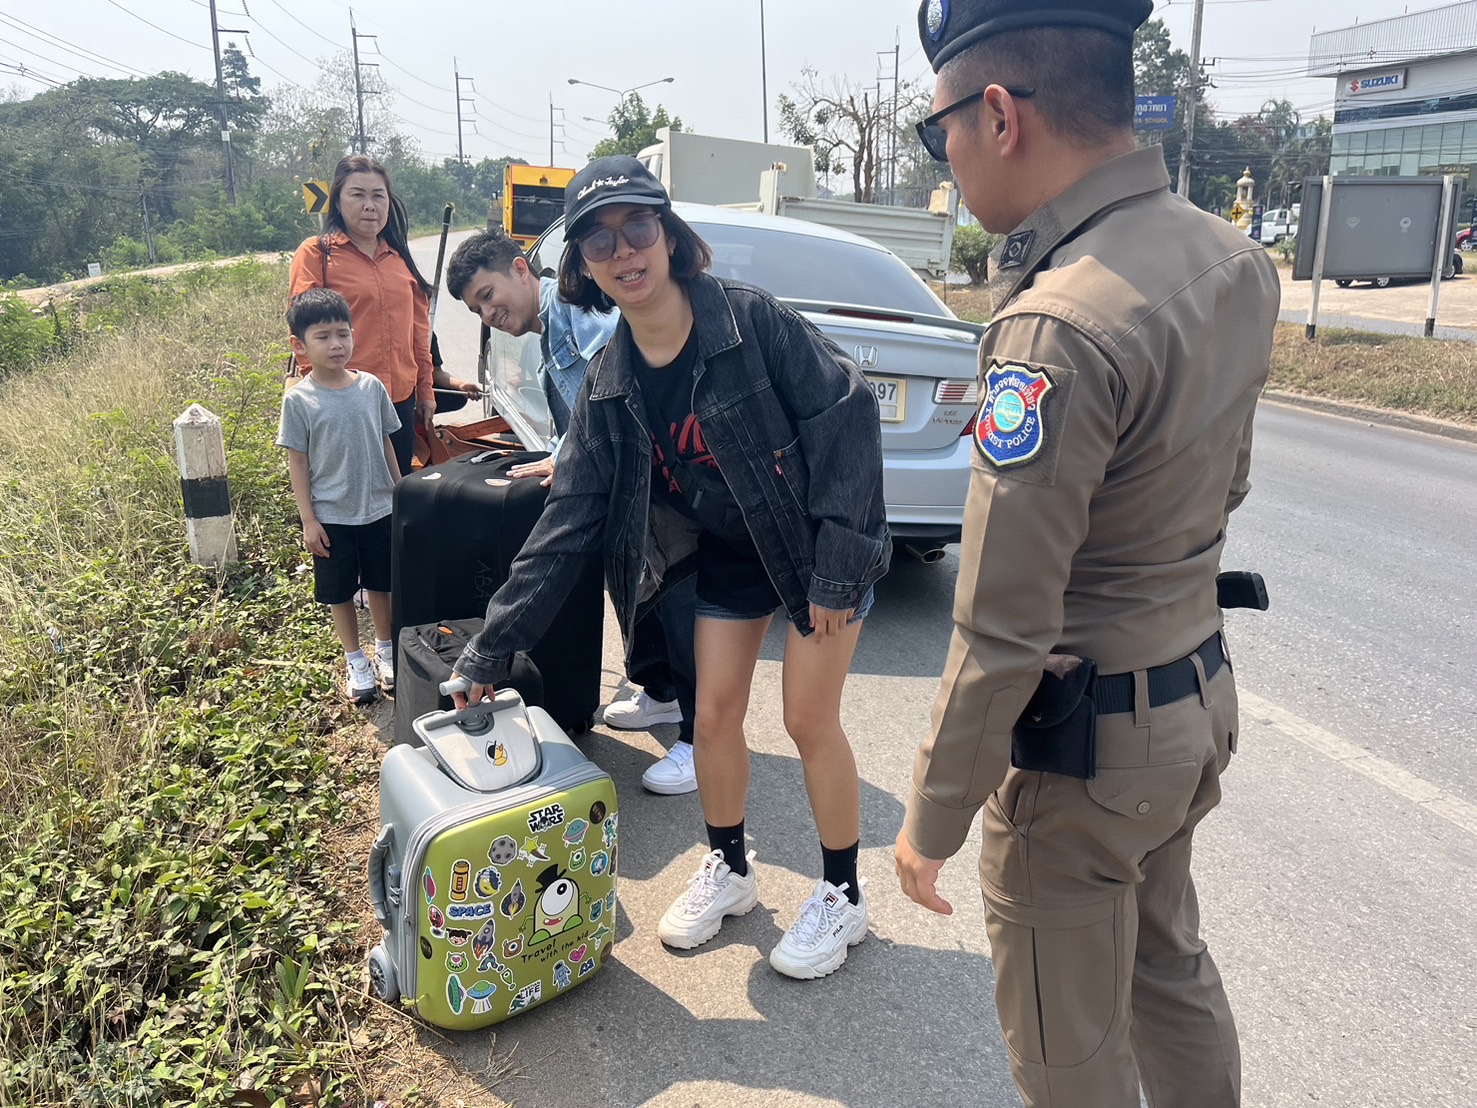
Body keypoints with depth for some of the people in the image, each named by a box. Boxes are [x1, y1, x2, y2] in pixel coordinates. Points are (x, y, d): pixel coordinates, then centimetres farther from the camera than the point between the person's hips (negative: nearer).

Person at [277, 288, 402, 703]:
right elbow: (297, 462, -7)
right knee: (339, 592, 10)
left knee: (381, 583, 16)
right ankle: (356, 661, 28)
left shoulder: (371, 387, -3)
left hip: (379, 509, 2)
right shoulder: (299, 400, -11)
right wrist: (308, 520, -8)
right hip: (331, 517, -2)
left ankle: (385, 650, 35)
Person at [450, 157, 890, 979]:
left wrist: (837, 563, -23)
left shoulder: (751, 320, -22)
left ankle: (844, 896, 21)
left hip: (820, 546, -5)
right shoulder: (610, 384, -7)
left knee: (810, 719, -1)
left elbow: (847, 411, -21)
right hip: (731, 553, 5)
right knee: (714, 714, 7)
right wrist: (493, 647, -8)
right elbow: (569, 522, -6)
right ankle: (729, 871, 32)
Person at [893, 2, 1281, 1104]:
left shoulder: (1058, 330, -29)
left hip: (1083, 745, -8)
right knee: (1170, 964, 29)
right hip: (1200, 694, 9)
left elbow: (1002, 632, -26)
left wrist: (933, 819, -12)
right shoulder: (1235, 260, -2)